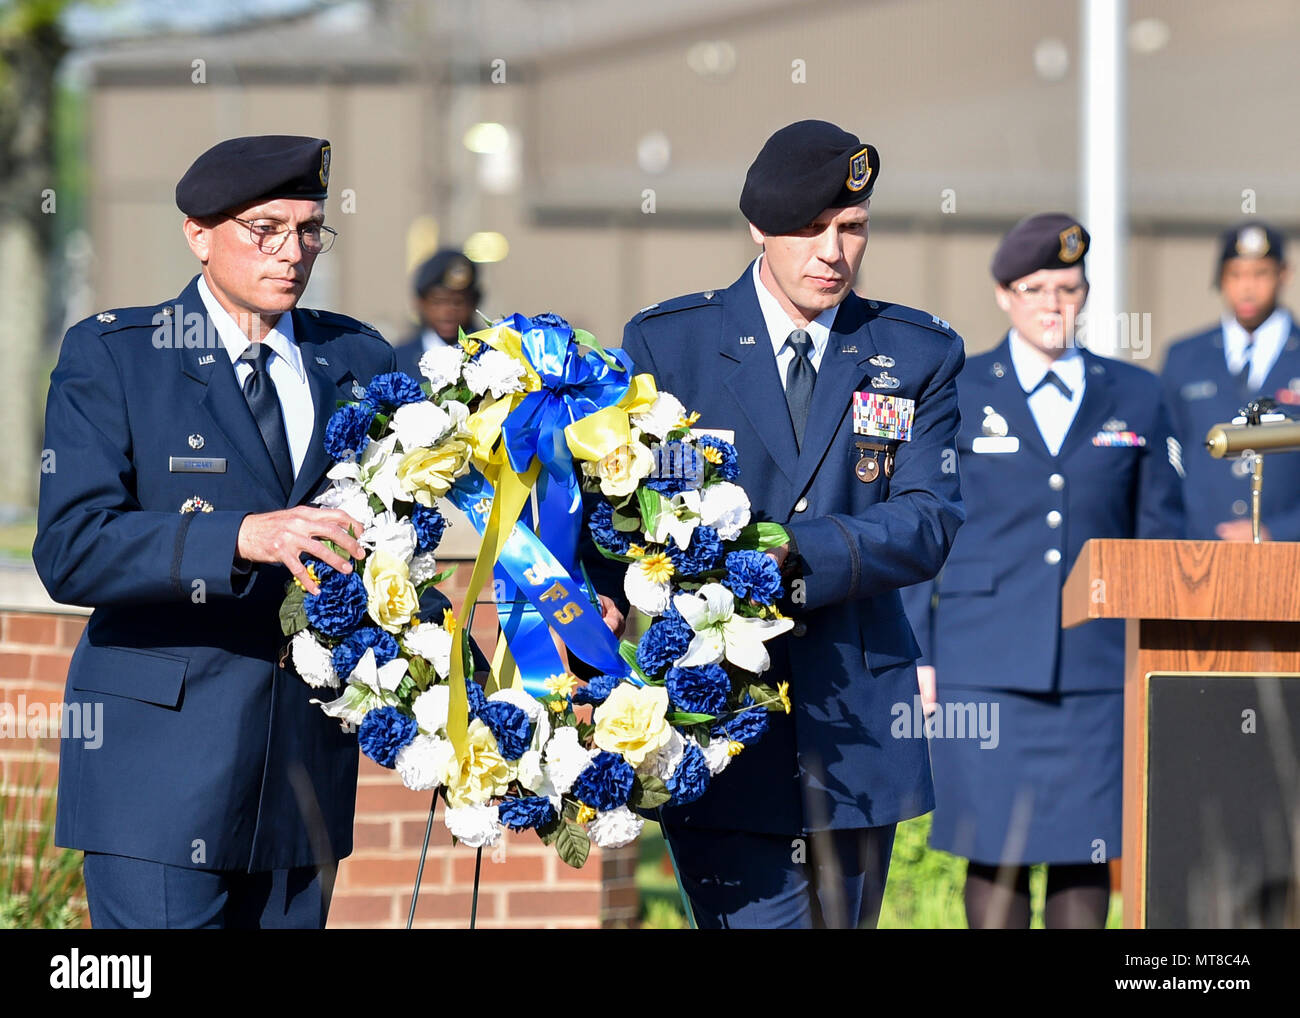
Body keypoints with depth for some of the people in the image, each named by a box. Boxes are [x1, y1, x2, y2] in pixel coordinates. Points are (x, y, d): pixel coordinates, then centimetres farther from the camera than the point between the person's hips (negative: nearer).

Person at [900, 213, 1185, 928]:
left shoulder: (1133, 396, 10)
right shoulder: (953, 395, 5)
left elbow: (1160, 533, 12)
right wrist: (915, 656, -1)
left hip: (1100, 666, 1)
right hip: (987, 669, -1)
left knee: (1087, 847, 1)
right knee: (995, 848, -1)